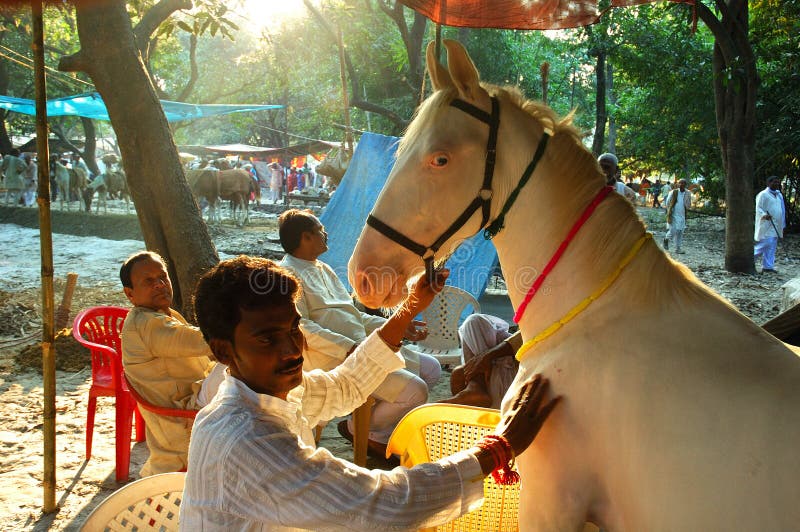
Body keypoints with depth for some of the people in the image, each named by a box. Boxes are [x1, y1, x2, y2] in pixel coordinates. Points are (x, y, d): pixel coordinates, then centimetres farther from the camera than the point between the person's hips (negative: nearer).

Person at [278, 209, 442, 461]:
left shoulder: (323, 269, 23)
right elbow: (300, 327, -18)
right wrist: (348, 348, -26)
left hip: (365, 347, 10)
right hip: (334, 360, -10)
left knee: (431, 368, 7)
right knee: (414, 390, -21)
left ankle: (381, 434, 11)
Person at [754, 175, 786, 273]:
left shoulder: (779, 195, 18)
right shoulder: (763, 195, -7)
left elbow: (781, 209, 24)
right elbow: (758, 208, -13)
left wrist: (782, 225, 21)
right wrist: (764, 215, -33)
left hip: (776, 226, 8)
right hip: (766, 225, -8)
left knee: (772, 247, 5)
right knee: (766, 244, -15)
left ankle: (767, 267, 7)